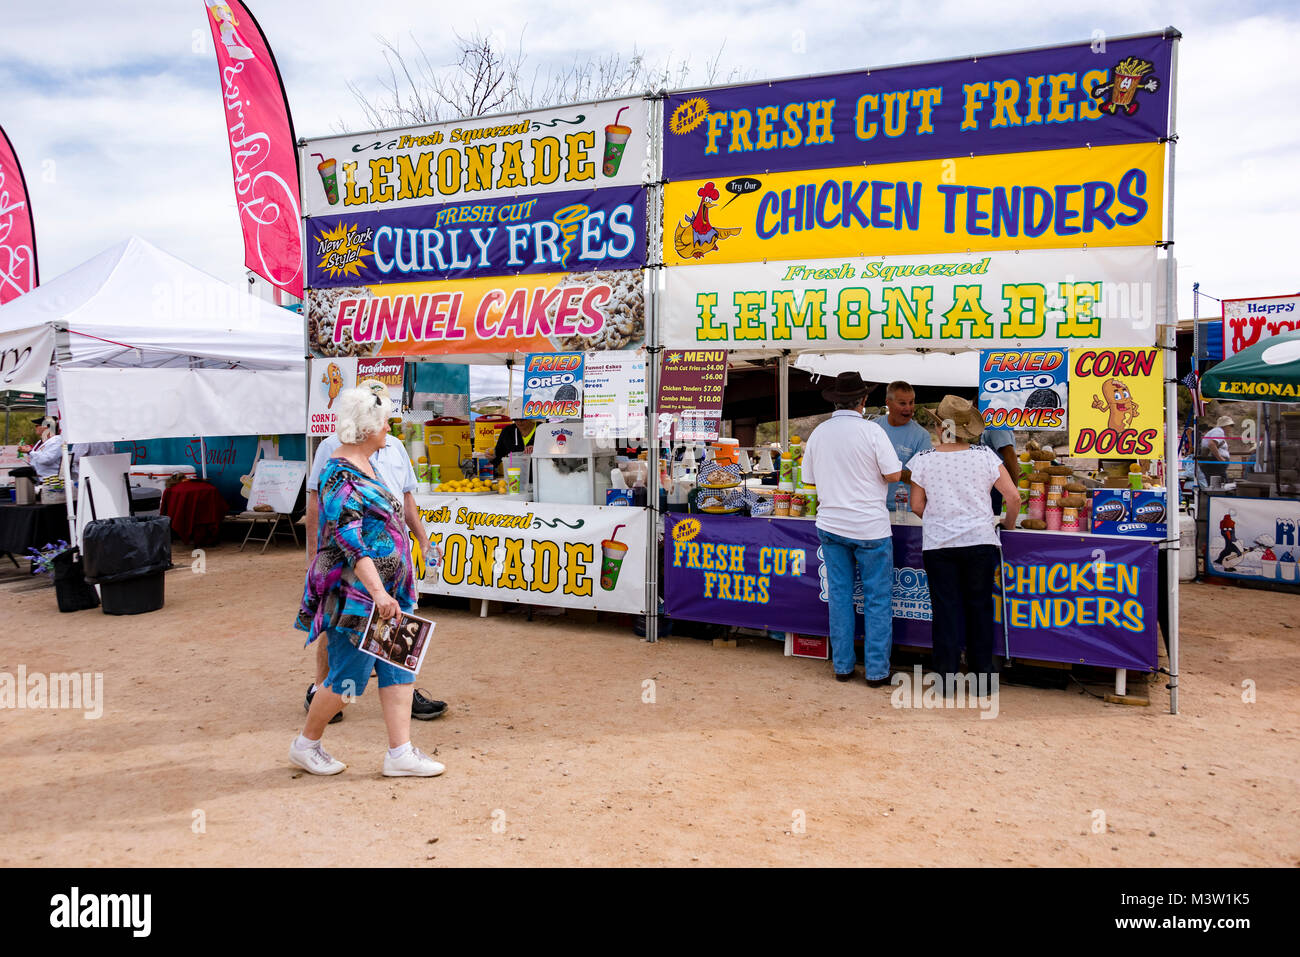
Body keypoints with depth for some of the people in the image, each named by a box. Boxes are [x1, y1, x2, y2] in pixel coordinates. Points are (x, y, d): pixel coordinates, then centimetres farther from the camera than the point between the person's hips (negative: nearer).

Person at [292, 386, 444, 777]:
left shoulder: (364, 466, 13)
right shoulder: (341, 477, -18)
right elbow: (349, 541, -25)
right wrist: (378, 592, -29)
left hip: (383, 591, 10)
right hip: (355, 595, -10)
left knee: (399, 669, 9)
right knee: (346, 679, 2)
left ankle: (400, 752, 15)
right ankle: (305, 745, 23)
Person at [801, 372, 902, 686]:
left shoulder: (818, 433, 3)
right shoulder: (871, 430, -11)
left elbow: (810, 479, 11)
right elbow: (893, 474, -11)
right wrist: (872, 473, 8)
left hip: (830, 524, 4)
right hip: (870, 527, -4)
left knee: (839, 595, 11)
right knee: (877, 598, 4)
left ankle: (842, 665, 17)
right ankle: (877, 670, 7)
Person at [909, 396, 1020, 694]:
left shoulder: (923, 460, -5)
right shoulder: (985, 455, -3)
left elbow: (917, 506, 0)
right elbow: (1013, 496, -3)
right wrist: (1009, 522, 15)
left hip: (937, 545, 0)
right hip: (980, 541, 1)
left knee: (945, 609, 6)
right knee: (979, 607, 12)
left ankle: (947, 679, 11)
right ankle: (983, 676, 19)